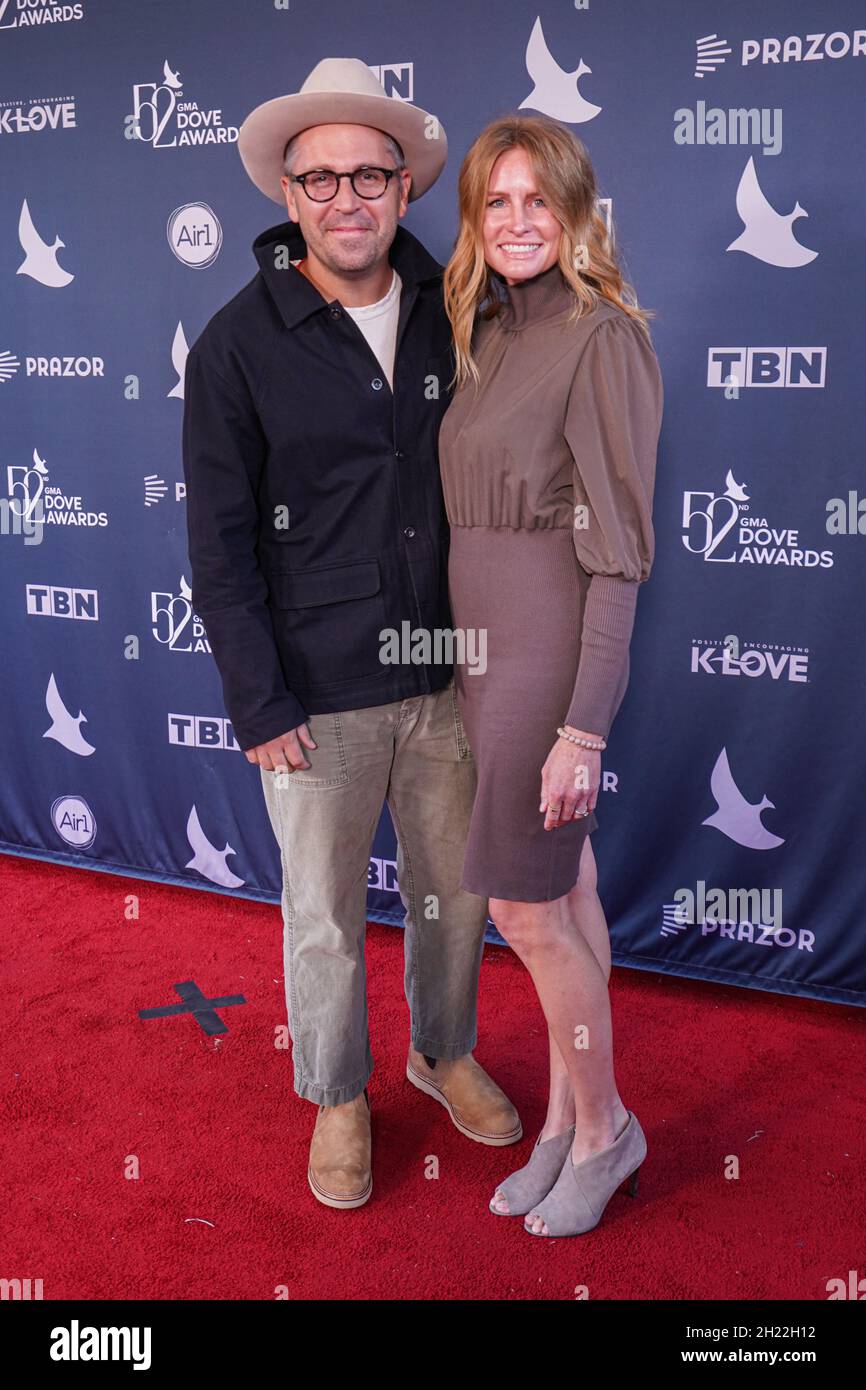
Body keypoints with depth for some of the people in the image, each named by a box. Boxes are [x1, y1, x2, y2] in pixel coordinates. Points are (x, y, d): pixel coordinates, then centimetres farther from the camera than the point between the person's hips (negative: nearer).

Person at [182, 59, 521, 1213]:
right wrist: (258, 704, -11)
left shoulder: (453, 313, 1)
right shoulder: (238, 345, -9)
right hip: (318, 693, -3)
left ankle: (445, 1052, 45)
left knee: (454, 889, 18)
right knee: (325, 917, 12)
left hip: (450, 674, 3)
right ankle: (338, 1097, 37)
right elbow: (219, 546, -8)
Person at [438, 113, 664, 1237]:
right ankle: (566, 1125, 30)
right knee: (566, 896, 15)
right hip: (487, 645, 8)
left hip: (553, 653, -8)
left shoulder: (602, 337, -12)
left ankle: (604, 1129, 25)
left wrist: (585, 725, -21)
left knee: (526, 908, 1)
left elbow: (619, 551, -17)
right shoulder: (490, 335, 13)